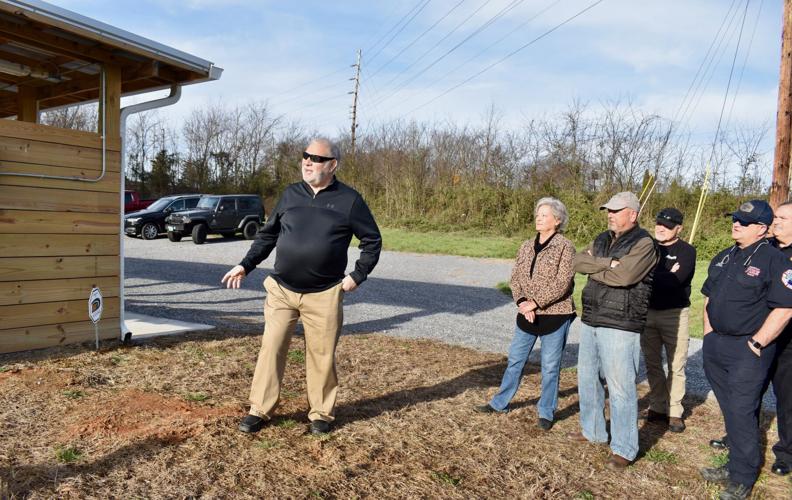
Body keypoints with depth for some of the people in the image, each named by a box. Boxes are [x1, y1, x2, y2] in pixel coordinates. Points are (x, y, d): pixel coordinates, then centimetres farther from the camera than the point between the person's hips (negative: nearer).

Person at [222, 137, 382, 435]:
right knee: (270, 350, 4)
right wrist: (245, 265, 8)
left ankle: (321, 413, 23)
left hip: (323, 295, -3)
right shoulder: (290, 195, 8)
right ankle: (259, 410, 17)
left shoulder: (349, 200, -2)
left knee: (322, 355, 6)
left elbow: (372, 240, 4)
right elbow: (267, 235, 15)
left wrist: (358, 275, -4)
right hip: (281, 290, 3)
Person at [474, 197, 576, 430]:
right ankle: (500, 403, 27)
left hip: (555, 315, -5)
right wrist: (522, 302, -12)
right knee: (515, 359, 14)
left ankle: (546, 413, 21)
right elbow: (516, 278, 5)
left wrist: (535, 303, -19)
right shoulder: (527, 246, 8)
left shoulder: (565, 247, -10)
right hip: (527, 315, 5)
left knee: (550, 366, 6)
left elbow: (562, 284, -17)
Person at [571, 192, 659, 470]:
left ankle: (624, 449, 11)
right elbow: (578, 261, 0)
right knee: (587, 377, 18)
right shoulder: (603, 240, 14)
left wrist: (593, 270, -8)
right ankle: (592, 430, 36)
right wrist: (605, 263, -15)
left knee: (620, 387, -3)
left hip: (620, 326, -8)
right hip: (591, 321, 8)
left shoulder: (643, 244, -11)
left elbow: (622, 276, -24)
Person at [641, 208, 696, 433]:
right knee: (652, 364, 11)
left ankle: (674, 412, 14)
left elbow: (674, 281, -20)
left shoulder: (686, 251, -4)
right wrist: (664, 275, -14)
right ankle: (657, 407, 24)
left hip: (674, 314, -4)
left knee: (676, 366, 2)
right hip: (647, 313, 4)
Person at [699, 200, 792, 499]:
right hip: (716, 346, 7)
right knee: (729, 410, 15)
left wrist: (756, 344, -16)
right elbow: (708, 297, 21)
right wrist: (708, 332, 13)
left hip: (748, 350, -7)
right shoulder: (723, 259, 13)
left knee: (741, 413, -3)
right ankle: (736, 465, 29)